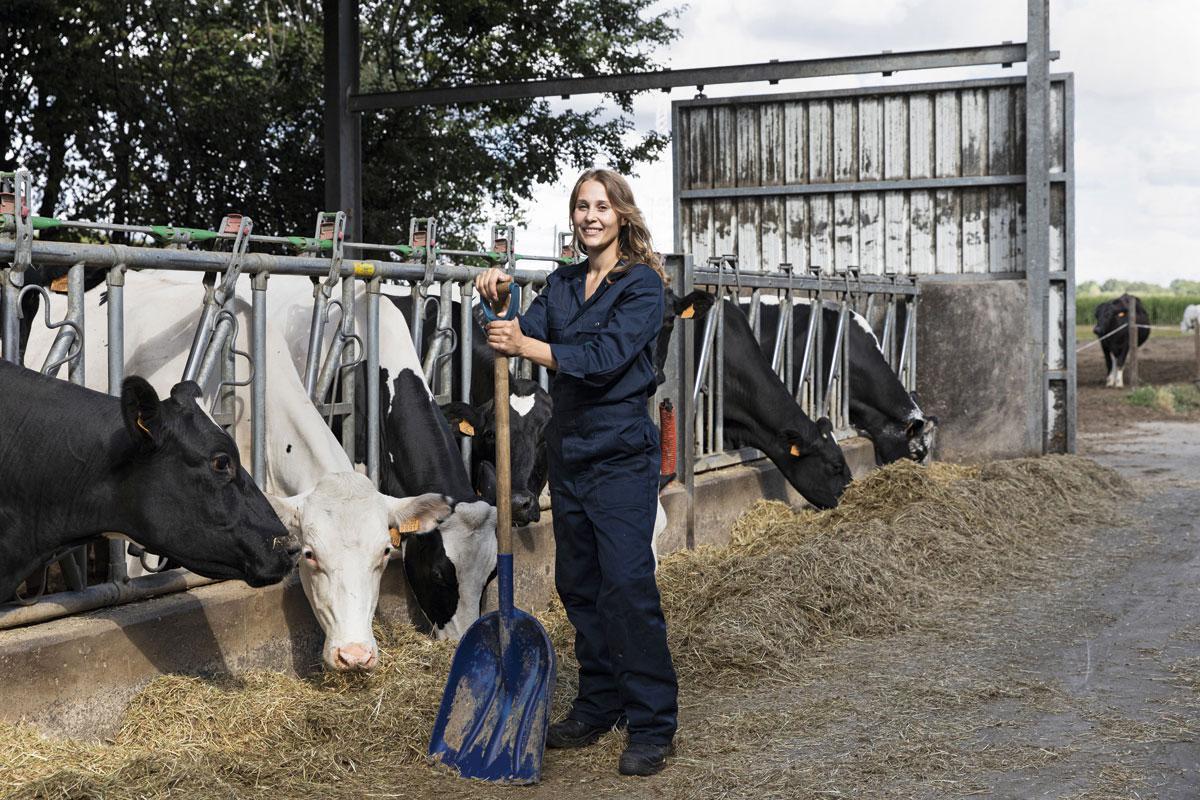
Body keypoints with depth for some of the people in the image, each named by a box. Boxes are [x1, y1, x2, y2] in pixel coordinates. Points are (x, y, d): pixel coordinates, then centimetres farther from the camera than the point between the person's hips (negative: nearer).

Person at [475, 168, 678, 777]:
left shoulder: (642, 284, -7)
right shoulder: (562, 283, 14)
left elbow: (607, 356, -19)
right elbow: (526, 335, 4)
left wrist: (528, 346, -25)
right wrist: (501, 301, -14)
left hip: (621, 453, -7)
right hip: (568, 448, 7)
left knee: (628, 584, -11)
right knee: (577, 583, 12)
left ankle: (652, 727, -4)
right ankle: (598, 707, 24)